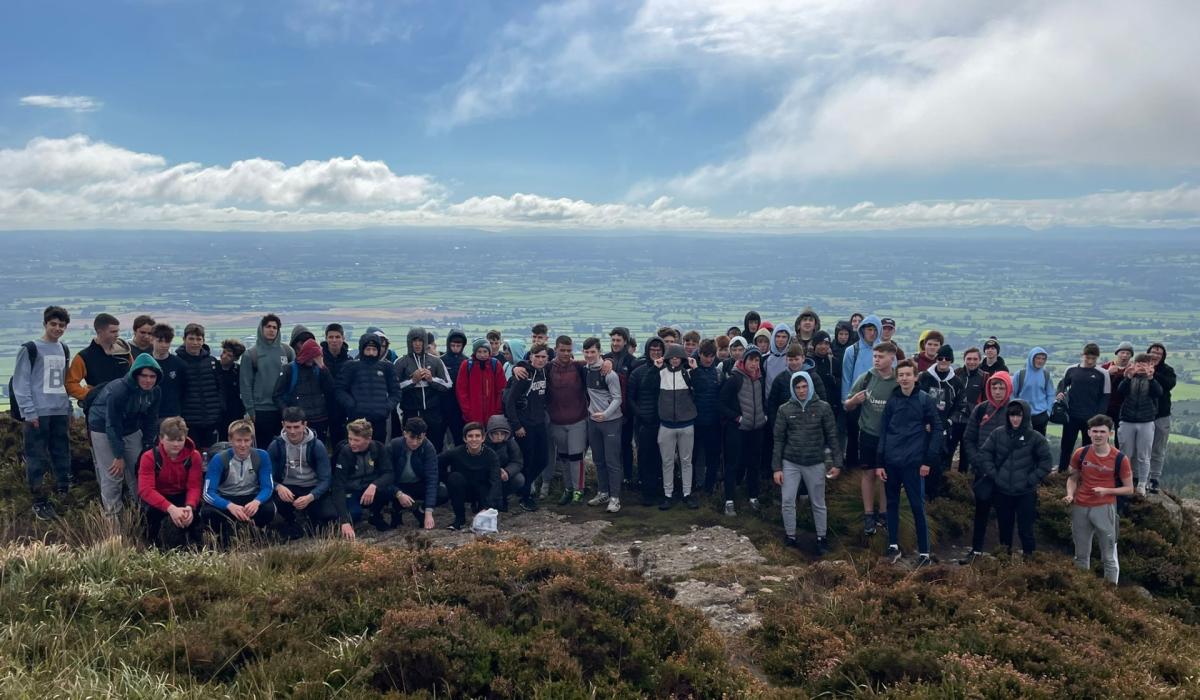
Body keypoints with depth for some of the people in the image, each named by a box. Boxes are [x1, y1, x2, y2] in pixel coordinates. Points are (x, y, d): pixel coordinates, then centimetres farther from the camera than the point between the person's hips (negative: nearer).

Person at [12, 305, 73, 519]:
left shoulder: (64, 349, 16)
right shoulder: (30, 349, -3)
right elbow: (20, 383, -7)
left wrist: (68, 407, 12)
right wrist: (29, 412, -13)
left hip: (61, 412, 6)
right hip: (38, 413, -6)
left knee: (62, 455, 9)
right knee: (37, 459, -3)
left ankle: (64, 490, 17)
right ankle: (40, 501, 1)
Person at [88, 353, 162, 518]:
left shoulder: (155, 392, -12)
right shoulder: (118, 390, -31)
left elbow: (151, 422, -2)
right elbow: (112, 425, -26)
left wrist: (148, 448, -3)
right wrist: (119, 456, -21)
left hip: (131, 430, 6)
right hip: (104, 430, -6)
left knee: (138, 472, 6)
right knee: (113, 476, -9)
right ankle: (112, 519, 2)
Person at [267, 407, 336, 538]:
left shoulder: (317, 445, -10)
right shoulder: (276, 445, -7)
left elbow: (325, 479, -12)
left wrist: (310, 497, -32)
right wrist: (278, 487, -30)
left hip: (313, 489, -1)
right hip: (288, 488, 1)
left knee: (330, 515, -28)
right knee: (276, 498, -34)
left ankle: (311, 518, 11)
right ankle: (290, 522, 1)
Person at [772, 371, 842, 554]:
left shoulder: (823, 408, -4)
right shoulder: (785, 409, -2)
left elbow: (832, 436, 0)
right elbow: (779, 440, 1)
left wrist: (837, 463, -5)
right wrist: (777, 467, -2)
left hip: (815, 464, -1)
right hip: (790, 463, 1)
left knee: (818, 503, 10)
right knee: (787, 502, 1)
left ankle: (821, 538, 26)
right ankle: (790, 537, 18)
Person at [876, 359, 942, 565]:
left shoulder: (925, 400, -2)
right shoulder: (892, 401, 7)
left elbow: (937, 429, -1)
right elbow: (882, 432, 8)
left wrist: (929, 460, -7)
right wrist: (879, 463, 3)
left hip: (913, 462, -3)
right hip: (890, 462, 3)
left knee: (918, 506, 0)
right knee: (892, 504, 11)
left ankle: (924, 551, 7)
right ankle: (893, 545, 21)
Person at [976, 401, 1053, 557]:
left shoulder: (1035, 437, -6)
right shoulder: (998, 434, 0)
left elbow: (1046, 462, -1)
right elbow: (984, 453, 6)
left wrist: (1032, 479, -7)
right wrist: (993, 474, -2)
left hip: (1025, 493, -2)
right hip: (1001, 491, 3)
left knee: (1025, 527, 1)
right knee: (1004, 525, 16)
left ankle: (1028, 554, 17)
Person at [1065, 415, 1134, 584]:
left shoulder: (1119, 459, -9)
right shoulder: (1080, 454, -2)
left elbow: (1129, 489, -2)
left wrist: (1106, 490, -17)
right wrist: (1070, 494, -7)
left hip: (1105, 508, -3)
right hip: (1080, 508, 3)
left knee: (1109, 556, 4)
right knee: (1081, 554, 16)